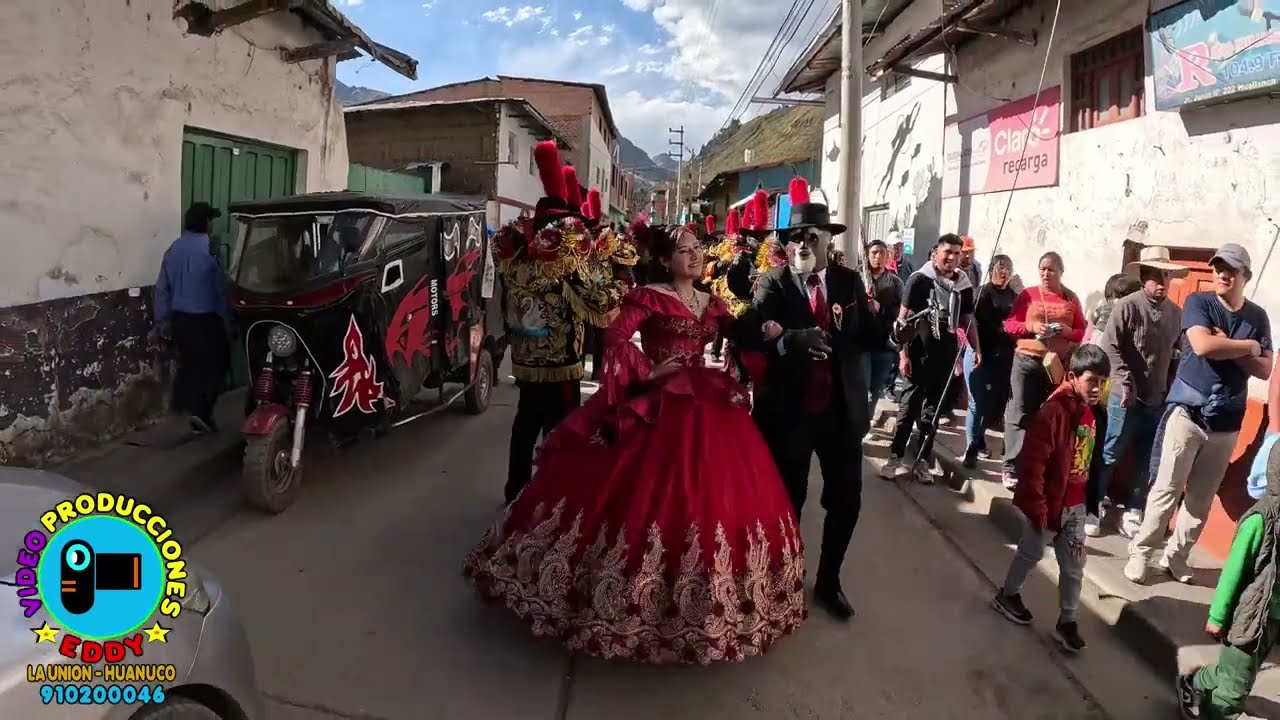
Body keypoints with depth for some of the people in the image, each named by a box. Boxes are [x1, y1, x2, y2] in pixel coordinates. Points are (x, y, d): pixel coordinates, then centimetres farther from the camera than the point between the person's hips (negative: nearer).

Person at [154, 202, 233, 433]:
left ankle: (184, 406, 24)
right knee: (216, 364, 2)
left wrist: (163, 321, 16)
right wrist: (229, 320, -2)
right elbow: (221, 288, -10)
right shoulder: (208, 247, -14)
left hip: (179, 318, 7)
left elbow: (162, 288, 10)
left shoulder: (174, 248, 7)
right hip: (205, 318, -7)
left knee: (188, 363, 19)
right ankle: (200, 411, -7)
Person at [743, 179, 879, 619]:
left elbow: (871, 335, -2)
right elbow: (752, 337, -21)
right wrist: (793, 340, -38)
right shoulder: (772, 283, -6)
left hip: (842, 408, 3)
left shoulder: (849, 281, 4)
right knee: (786, 499, 11)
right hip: (788, 410, -3)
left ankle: (828, 582, 33)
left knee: (847, 499, 12)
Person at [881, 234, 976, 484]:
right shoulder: (919, 280, -6)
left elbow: (967, 321, 17)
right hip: (920, 354, -4)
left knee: (933, 409, 11)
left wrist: (977, 349, 6)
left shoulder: (964, 285, 7)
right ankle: (895, 457, 11)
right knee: (910, 406, 1)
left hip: (946, 357, 4)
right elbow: (903, 319, -7)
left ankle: (921, 460, 20)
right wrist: (903, 354, -11)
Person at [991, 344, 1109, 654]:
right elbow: (1032, 462, -24)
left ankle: (1067, 621, 24)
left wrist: (1089, 498, 16)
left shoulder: (1091, 412, 2)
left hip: (1076, 504, 7)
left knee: (1074, 565, 12)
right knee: (1032, 553, 13)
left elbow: (1090, 458, 13)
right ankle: (1007, 595, 35)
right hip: (1049, 503, -7)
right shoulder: (1054, 411, -23)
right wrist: (1036, 506, -23)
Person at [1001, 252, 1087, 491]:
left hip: (1058, 364, 2)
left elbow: (1082, 332, 10)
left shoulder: (1071, 299, 8)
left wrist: (1068, 332, -11)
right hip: (1027, 361, -2)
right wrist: (1031, 327, -16)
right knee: (1020, 414, -2)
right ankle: (1011, 466, 3)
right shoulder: (1027, 294, 2)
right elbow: (1009, 324, 0)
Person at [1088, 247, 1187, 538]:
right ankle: (1092, 510, 14)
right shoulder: (1127, 306, -8)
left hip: (1159, 400, 5)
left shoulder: (1176, 313, 7)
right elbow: (1111, 346, -13)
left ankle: (1133, 514, 23)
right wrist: (1126, 383, -18)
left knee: (1147, 462, 11)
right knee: (1109, 456, 3)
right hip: (1127, 397, -5)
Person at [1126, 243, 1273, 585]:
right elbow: (1203, 346, -21)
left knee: (1202, 498, 9)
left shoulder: (1258, 317, 7)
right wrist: (1247, 346, -8)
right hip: (1188, 412, -4)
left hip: (1227, 422, 4)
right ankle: (1140, 553, 7)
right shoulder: (1198, 302, -4)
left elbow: (1264, 370, 2)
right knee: (1166, 489, -2)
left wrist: (1228, 350, -13)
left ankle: (1176, 556, 21)